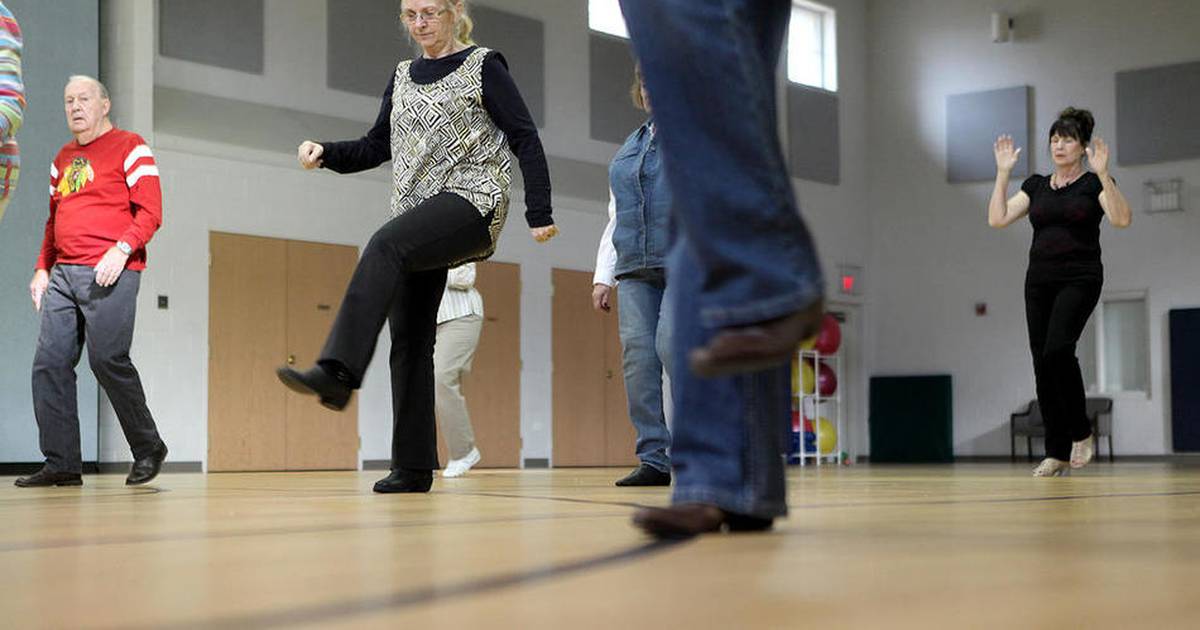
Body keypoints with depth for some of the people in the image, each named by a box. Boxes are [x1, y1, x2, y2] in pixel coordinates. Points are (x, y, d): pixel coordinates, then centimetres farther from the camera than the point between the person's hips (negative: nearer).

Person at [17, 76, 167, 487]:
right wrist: (43, 268, 17)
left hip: (111, 272, -7)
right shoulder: (63, 159, 23)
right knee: (49, 363, -3)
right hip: (64, 274, 7)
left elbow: (150, 211, -6)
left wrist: (123, 248, -19)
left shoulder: (129, 147, 2)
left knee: (108, 360, -12)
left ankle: (148, 449, 5)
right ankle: (62, 464, 0)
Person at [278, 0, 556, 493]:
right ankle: (413, 467, 0)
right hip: (418, 221, 7)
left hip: (472, 199, -7)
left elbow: (525, 139, 0)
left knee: (385, 244, -34)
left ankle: (337, 372, -44)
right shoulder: (403, 77, 20)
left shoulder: (483, 67, 4)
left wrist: (540, 214, -6)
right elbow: (377, 146, 22)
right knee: (409, 339, -1)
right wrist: (325, 154, 3)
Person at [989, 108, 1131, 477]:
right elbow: (997, 219, 4)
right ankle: (1057, 454, 6)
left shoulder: (1094, 183, 0)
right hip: (1039, 280, 5)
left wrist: (1102, 173, -27)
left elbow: (1122, 219, -19)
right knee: (1042, 363, 0)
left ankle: (1081, 432, -7)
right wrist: (1003, 173, -2)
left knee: (1057, 349, -25)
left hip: (1080, 279, -5)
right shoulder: (1036, 185, 13)